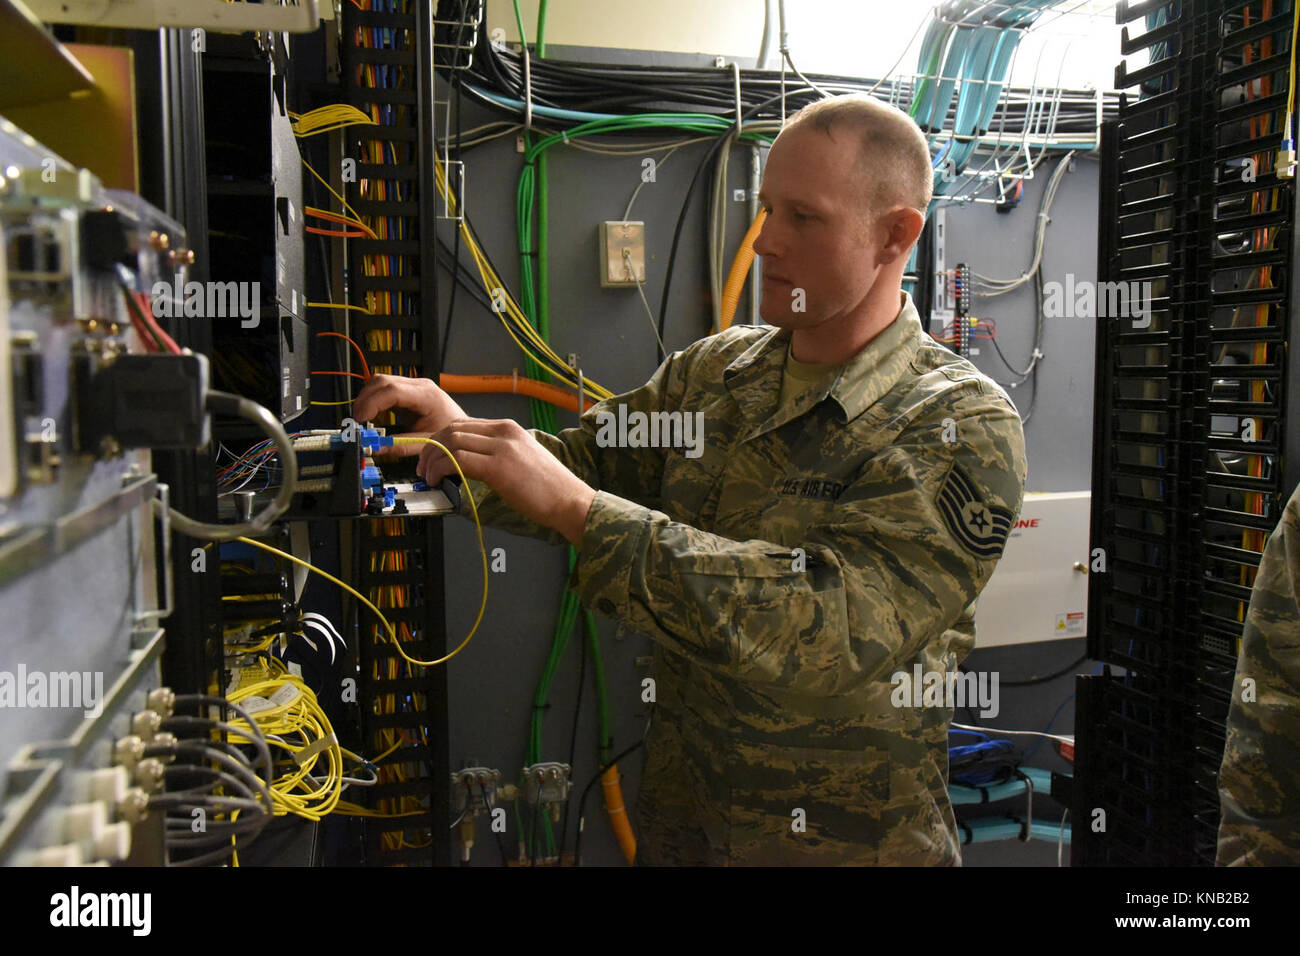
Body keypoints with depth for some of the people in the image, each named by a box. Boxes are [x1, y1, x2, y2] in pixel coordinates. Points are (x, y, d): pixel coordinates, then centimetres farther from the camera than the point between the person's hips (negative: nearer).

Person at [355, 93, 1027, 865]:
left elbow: (833, 627, -32)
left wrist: (575, 507, -34)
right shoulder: (714, 370, -1)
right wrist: (465, 436, -19)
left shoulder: (963, 429, -20)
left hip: (848, 839, -4)